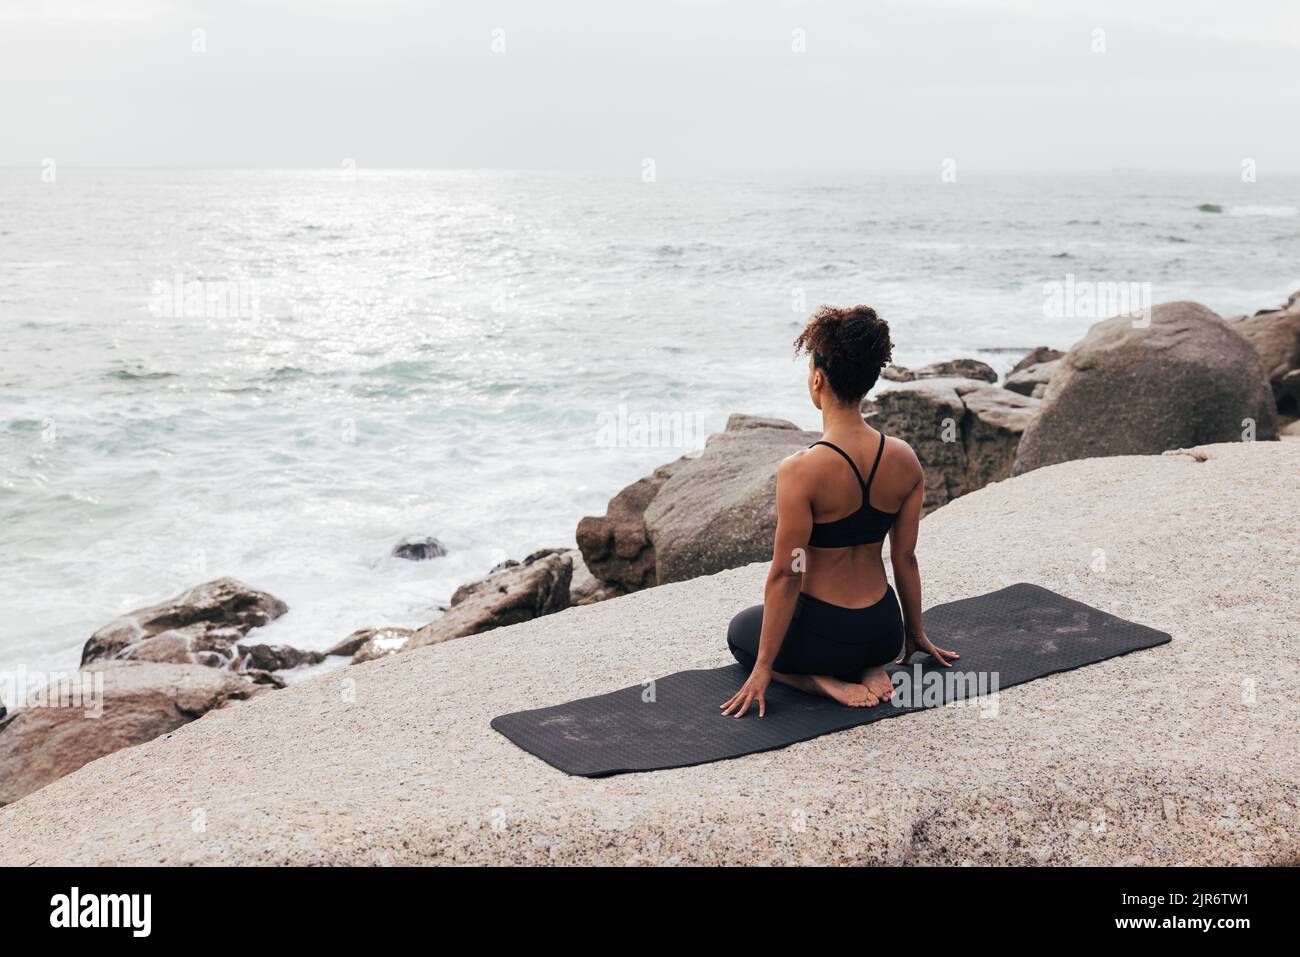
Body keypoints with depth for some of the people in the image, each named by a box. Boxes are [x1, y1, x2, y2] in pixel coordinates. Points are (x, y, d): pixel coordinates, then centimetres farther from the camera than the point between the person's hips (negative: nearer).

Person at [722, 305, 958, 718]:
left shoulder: (801, 470, -25)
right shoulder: (904, 459, -8)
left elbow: (786, 575, -19)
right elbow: (905, 559, 2)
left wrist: (762, 669, -9)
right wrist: (915, 633, 18)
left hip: (825, 634, -5)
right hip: (884, 633, 5)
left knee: (741, 631, 28)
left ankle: (825, 682, 1)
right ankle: (870, 669, 8)